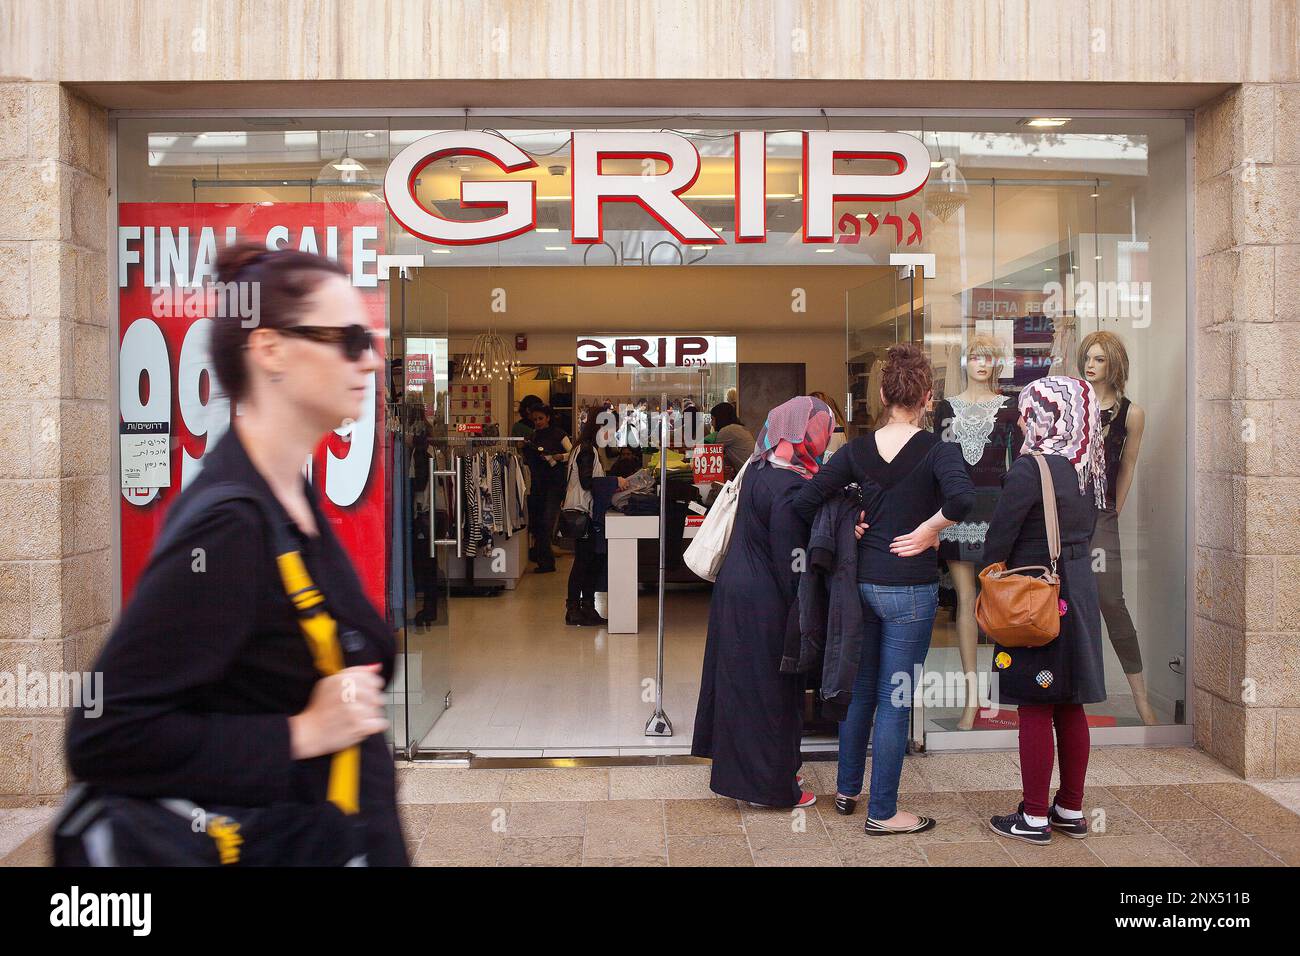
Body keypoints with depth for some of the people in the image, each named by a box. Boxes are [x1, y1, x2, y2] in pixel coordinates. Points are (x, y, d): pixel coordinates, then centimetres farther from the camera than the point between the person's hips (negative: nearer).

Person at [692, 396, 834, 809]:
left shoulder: (759, 468, 4)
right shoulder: (792, 489, -23)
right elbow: (791, 565, -21)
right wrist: (803, 620, -12)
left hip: (735, 587, 9)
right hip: (764, 604, -9)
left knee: (740, 681, 18)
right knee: (770, 689, 4)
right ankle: (772, 783, 19)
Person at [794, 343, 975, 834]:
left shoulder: (858, 448, 0)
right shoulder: (937, 450, -11)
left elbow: (804, 503, -5)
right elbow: (962, 498, -31)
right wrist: (930, 528, -15)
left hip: (861, 581, 5)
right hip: (910, 589, -5)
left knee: (860, 690, 20)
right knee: (894, 702, 4)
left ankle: (847, 789, 34)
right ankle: (882, 812, 15)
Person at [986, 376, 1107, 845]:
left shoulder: (1031, 467, -17)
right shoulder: (1088, 467, 6)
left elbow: (999, 538, -16)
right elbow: (1086, 530, 12)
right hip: (1079, 592, 8)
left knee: (1035, 710, 1)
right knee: (1071, 708, 14)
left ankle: (1035, 818, 9)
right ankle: (1071, 810, 24)